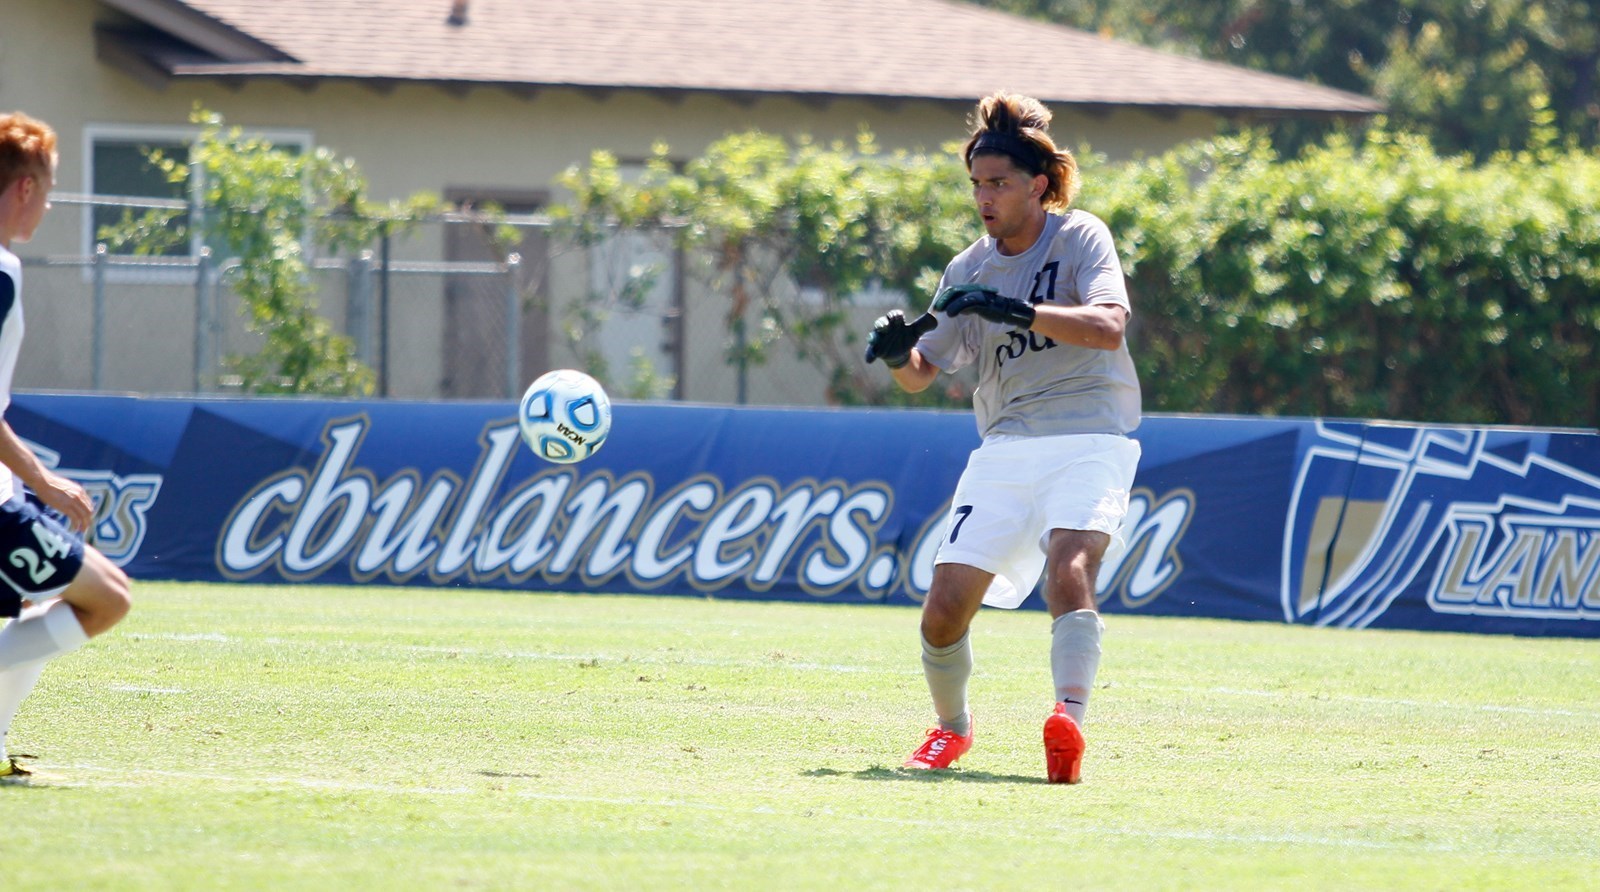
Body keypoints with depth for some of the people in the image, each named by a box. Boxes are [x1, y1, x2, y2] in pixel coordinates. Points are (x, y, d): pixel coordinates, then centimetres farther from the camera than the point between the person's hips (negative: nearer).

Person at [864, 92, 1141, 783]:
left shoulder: (1079, 238, -3)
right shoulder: (969, 271, 10)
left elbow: (1108, 326, -20)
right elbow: (922, 374, 14)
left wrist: (1016, 311, -31)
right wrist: (897, 351, -9)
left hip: (1088, 440, -5)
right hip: (1004, 449, 5)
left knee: (1069, 572, -32)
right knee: (943, 615, -3)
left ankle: (1069, 725, -47)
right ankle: (952, 728, 25)